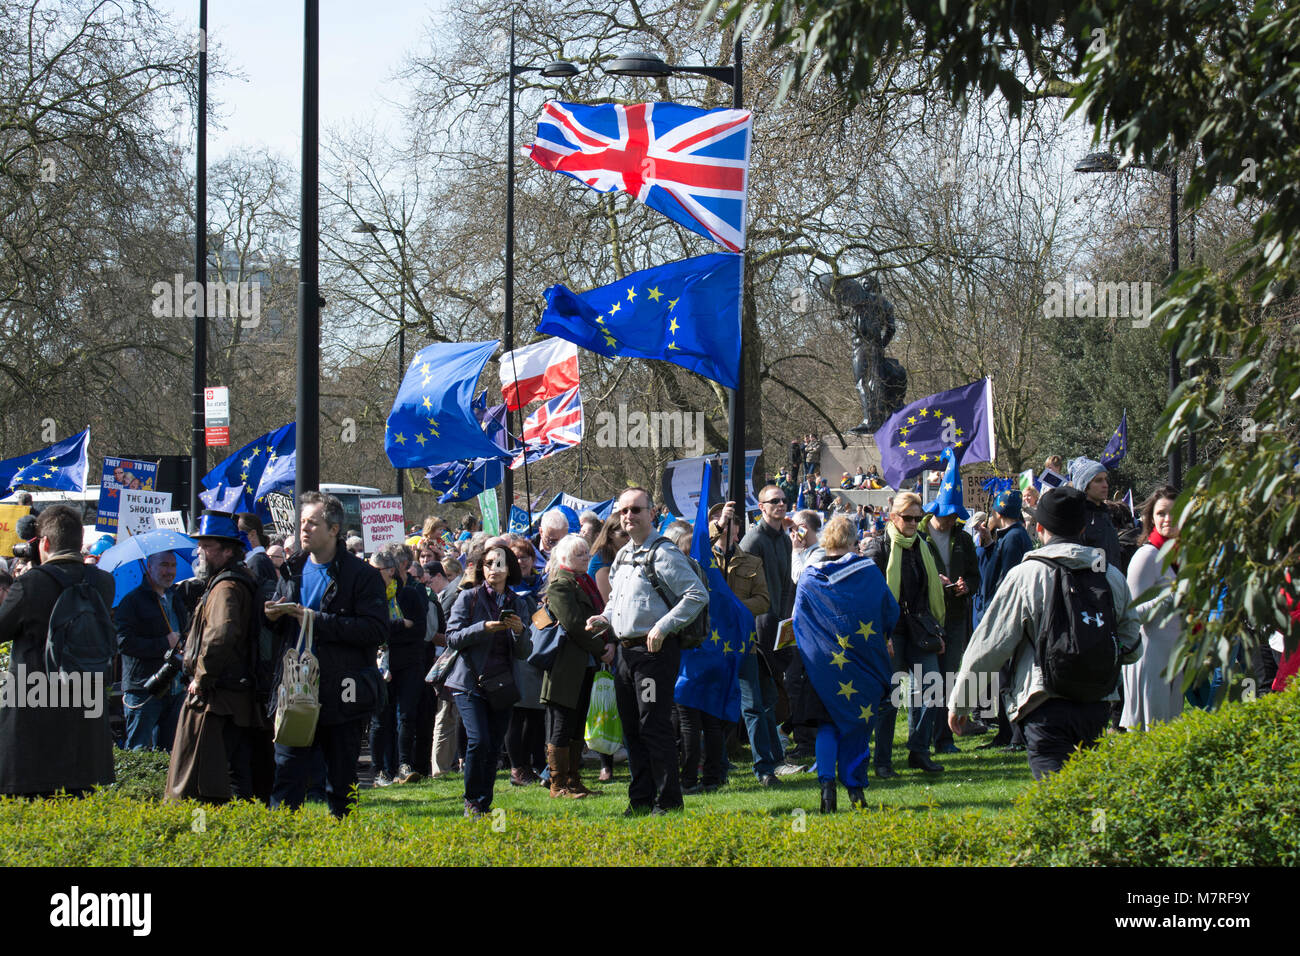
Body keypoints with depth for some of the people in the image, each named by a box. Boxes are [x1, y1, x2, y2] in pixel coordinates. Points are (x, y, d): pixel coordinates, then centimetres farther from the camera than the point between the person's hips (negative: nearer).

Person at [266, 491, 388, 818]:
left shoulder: (362, 575, -6)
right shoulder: (294, 571, 13)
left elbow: (377, 629, -17)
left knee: (341, 778, 6)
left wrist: (319, 621, -20)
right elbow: (282, 631, 24)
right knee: (287, 770, -1)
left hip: (341, 693, -4)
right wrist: (274, 617, -1)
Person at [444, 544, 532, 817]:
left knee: (495, 747, 3)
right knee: (478, 741, -16)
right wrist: (484, 628, -20)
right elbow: (452, 637, -7)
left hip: (502, 683, 4)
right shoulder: (468, 598, 0)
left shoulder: (518, 604, 10)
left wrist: (520, 631, -13)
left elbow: (524, 652, 8)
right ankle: (472, 801, -1)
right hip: (471, 682, -4)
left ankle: (485, 804, 14)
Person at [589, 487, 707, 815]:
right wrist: (604, 618, 9)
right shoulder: (622, 556, 17)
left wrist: (663, 627, -20)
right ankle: (641, 798, 18)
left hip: (655, 650, -9)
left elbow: (697, 595, -16)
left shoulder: (663, 554, -10)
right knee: (632, 727, 11)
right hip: (626, 650, 9)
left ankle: (668, 800, -3)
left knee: (654, 726, -9)